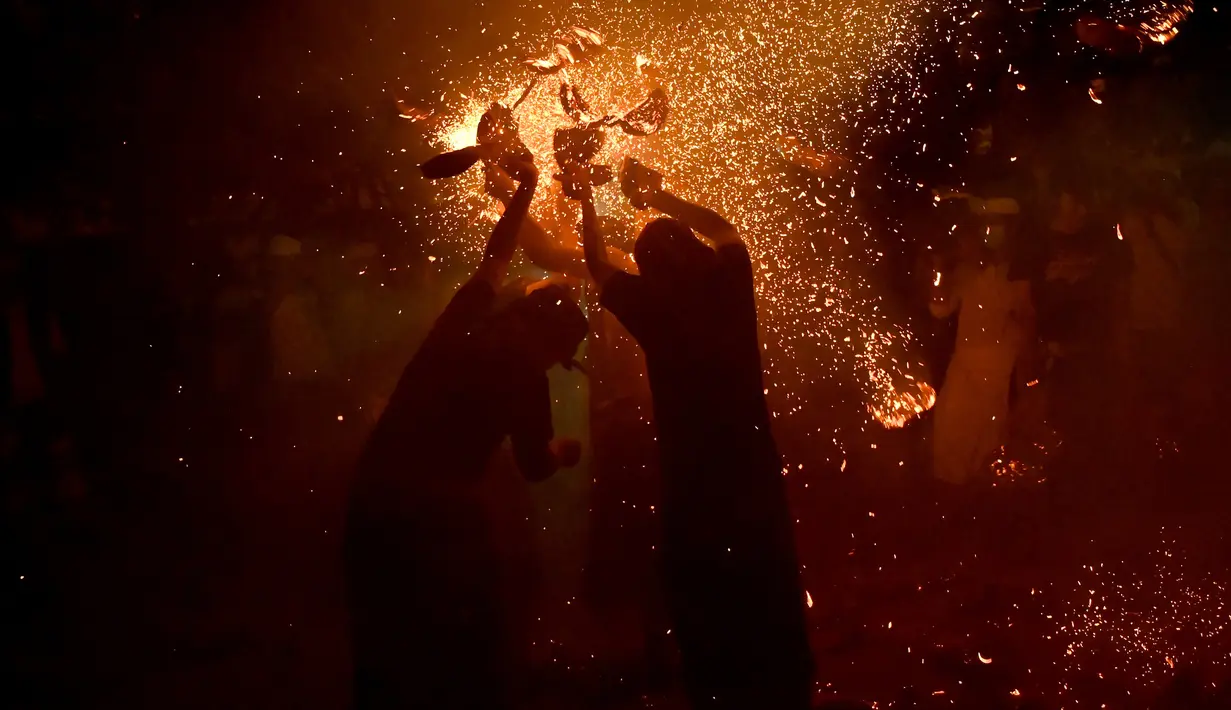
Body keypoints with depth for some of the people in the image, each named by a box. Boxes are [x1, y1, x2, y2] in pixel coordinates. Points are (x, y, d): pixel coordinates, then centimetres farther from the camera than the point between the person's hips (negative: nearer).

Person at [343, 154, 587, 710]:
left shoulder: (466, 318, 11)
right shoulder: (525, 369, -3)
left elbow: (495, 258, 31)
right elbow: (535, 466, 7)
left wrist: (524, 192, 42)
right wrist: (565, 451, 28)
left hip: (373, 496, 6)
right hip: (438, 510, -6)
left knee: (387, 652, 16)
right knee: (466, 658, 10)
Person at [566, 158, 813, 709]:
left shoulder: (651, 308, -14)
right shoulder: (729, 288, -8)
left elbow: (598, 266, 4)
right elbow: (724, 230, 13)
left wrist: (586, 204, 15)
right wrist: (659, 197, 18)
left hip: (692, 479, -3)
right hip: (752, 469, 3)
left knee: (705, 609, 14)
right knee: (768, 593, 18)